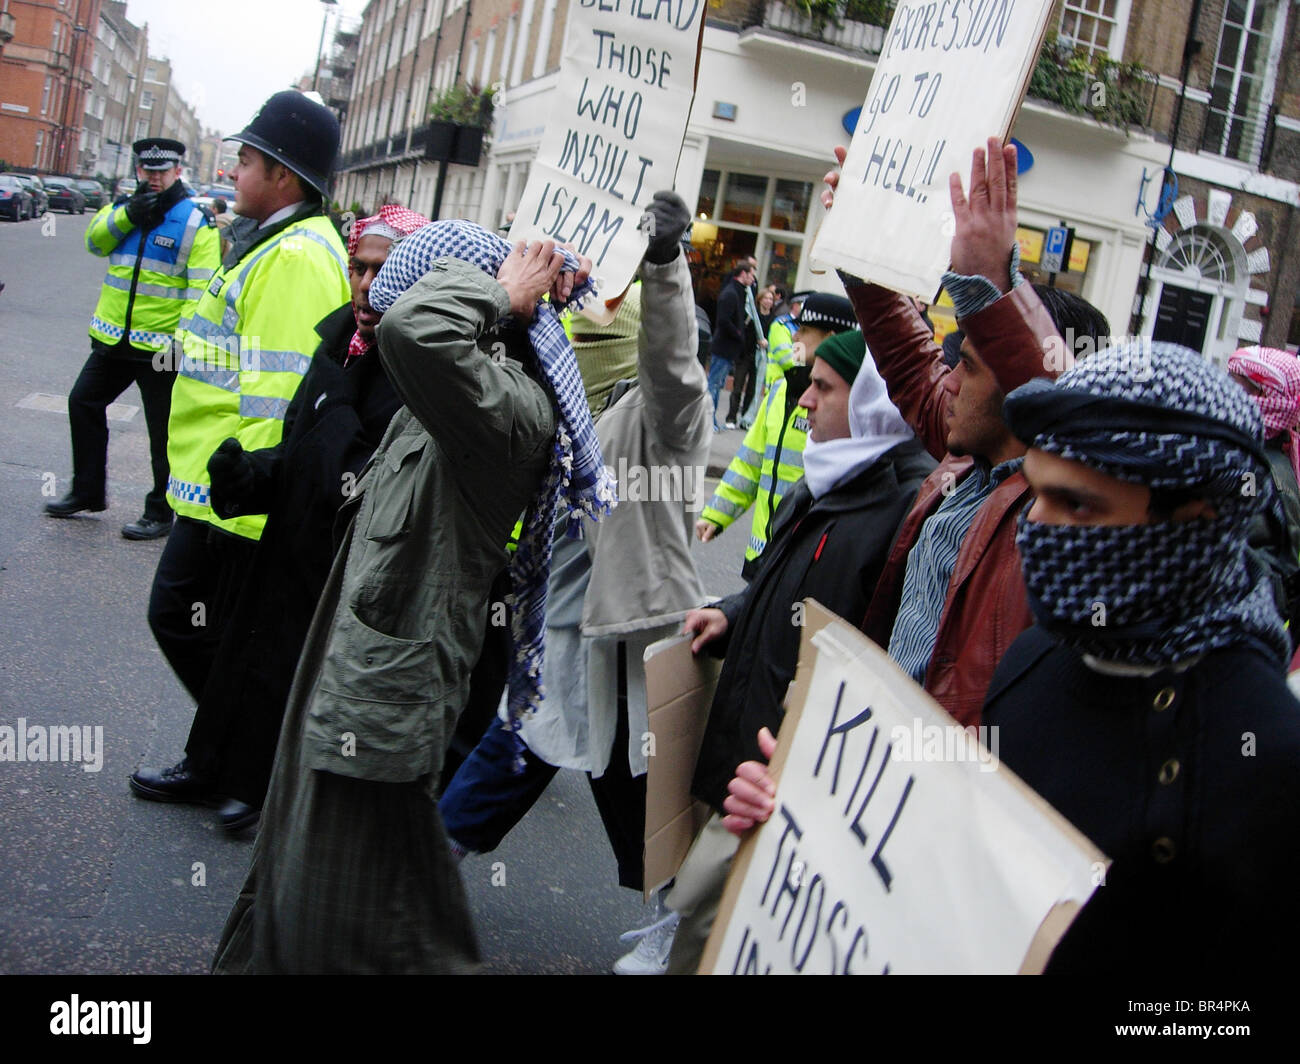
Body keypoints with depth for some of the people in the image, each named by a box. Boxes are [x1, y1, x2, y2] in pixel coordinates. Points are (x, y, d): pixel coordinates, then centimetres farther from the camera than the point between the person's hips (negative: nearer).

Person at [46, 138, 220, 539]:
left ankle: (161, 512, 15)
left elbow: (200, 290, -13)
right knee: (83, 403, 14)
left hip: (161, 345, -6)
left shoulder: (195, 221, -8)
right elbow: (95, 240, -4)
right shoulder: (123, 207, 12)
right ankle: (87, 491, 29)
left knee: (164, 429, 2)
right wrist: (127, 215, -20)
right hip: (112, 337, 7)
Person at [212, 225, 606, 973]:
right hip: (362, 654, 10)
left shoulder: (513, 402, -24)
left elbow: (414, 329, -42)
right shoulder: (481, 386, 5)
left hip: (389, 680, -10)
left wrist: (501, 292, -22)